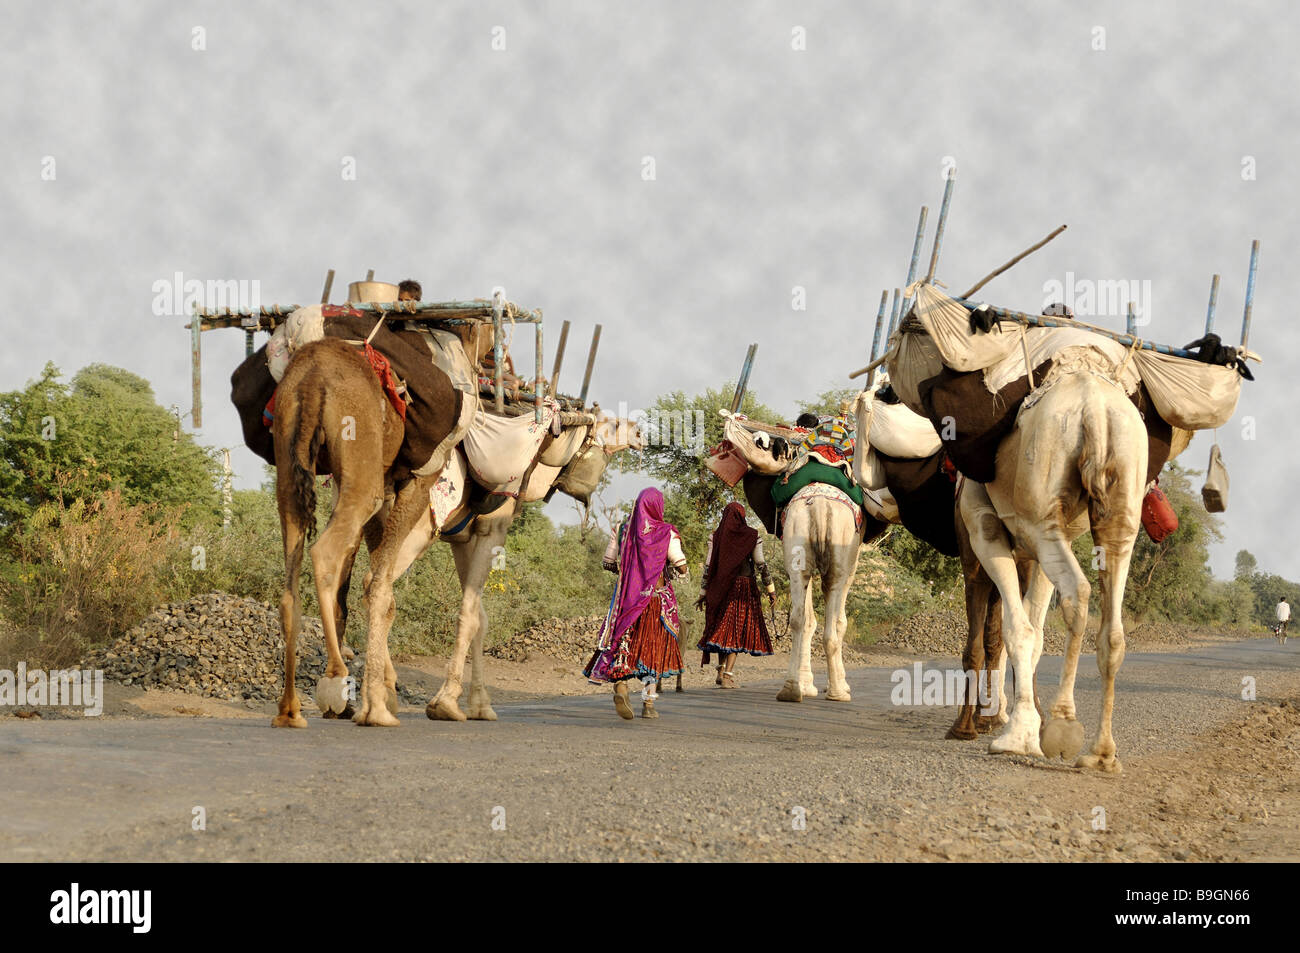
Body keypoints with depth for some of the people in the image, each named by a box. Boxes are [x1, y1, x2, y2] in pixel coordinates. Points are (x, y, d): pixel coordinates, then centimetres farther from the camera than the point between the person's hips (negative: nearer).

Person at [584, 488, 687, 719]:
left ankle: (620, 686, -21)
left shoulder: (623, 530, 3)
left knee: (624, 642, 5)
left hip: (626, 595, 2)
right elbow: (681, 568, -9)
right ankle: (648, 704, 4)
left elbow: (609, 563, 9)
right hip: (656, 596, -2)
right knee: (652, 648, 5)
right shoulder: (666, 533, -6)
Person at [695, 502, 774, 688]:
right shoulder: (751, 536, -2)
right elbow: (760, 564, -5)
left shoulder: (716, 537, 3)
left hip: (720, 587, 2)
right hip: (744, 587, -2)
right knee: (736, 630, 0)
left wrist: (703, 593, 6)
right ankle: (728, 675, -9)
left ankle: (721, 671, 12)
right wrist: (770, 589, 4)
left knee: (722, 629, 17)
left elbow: (708, 566, 0)